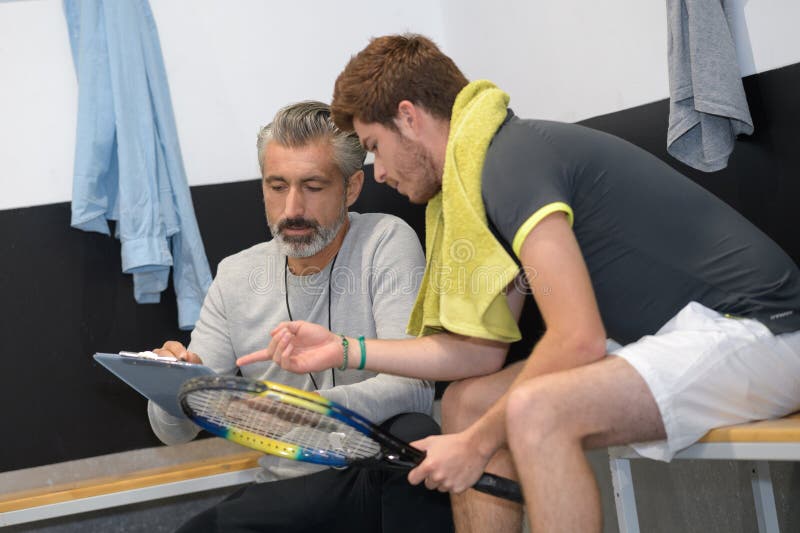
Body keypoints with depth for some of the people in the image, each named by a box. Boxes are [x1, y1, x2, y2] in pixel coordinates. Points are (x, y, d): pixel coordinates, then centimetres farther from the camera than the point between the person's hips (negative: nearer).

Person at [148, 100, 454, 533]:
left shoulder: (385, 242, -6)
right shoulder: (235, 276, 5)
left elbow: (412, 387, -19)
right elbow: (174, 431, 5)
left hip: (382, 481, -2)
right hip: (286, 492, 3)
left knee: (412, 434, -35)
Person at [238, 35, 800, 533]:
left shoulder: (513, 159, -17)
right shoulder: (487, 169, 13)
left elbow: (579, 340, -24)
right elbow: (483, 351, 13)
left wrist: (478, 443, -14)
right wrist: (343, 350, 14)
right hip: (678, 339, 10)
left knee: (533, 409, -32)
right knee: (467, 402, 7)